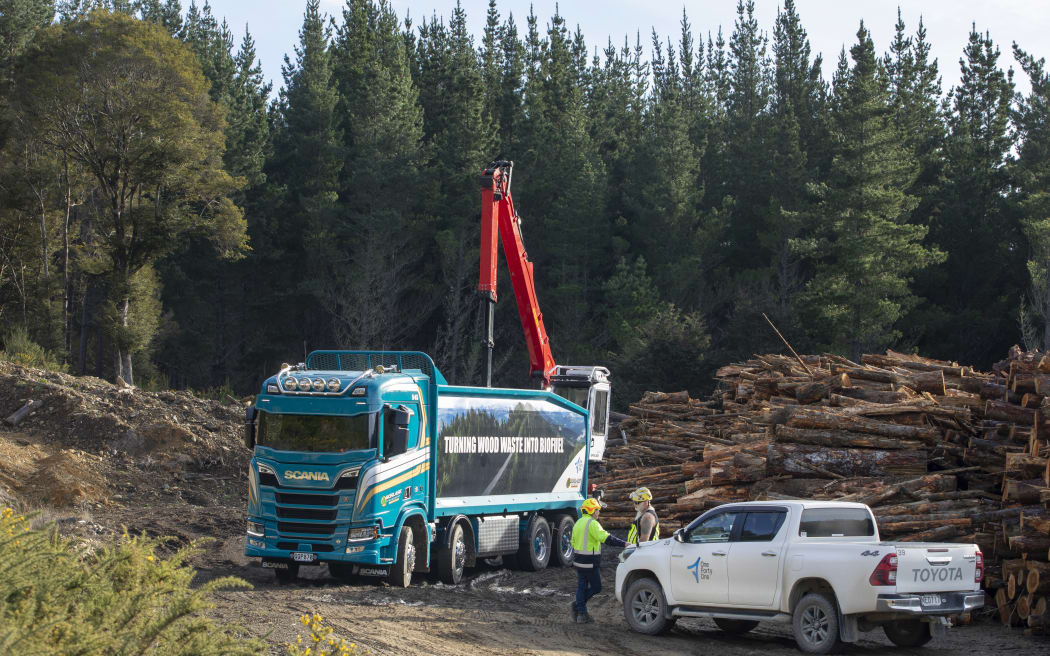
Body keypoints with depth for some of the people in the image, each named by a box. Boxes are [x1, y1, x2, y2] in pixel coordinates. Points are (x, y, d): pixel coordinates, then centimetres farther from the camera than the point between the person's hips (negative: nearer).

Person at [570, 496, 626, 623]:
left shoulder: (578, 522, 13)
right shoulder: (592, 523, -16)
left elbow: (573, 542, 19)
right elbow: (605, 538, -27)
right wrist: (623, 544, -29)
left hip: (578, 561, 9)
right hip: (590, 563, -9)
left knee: (582, 587, 13)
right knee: (596, 587, 4)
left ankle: (581, 614, 13)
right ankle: (578, 605, -2)